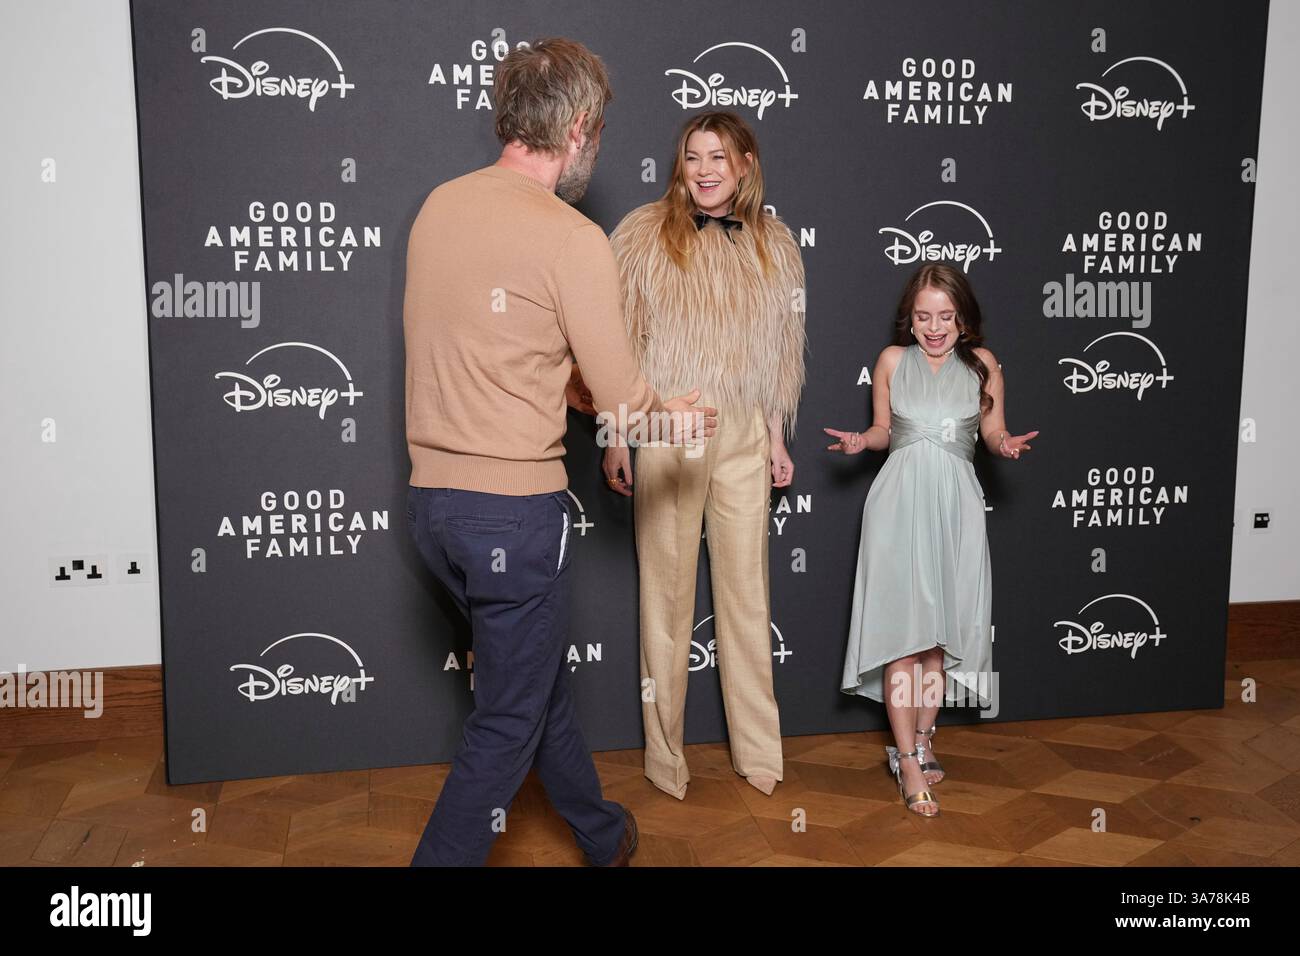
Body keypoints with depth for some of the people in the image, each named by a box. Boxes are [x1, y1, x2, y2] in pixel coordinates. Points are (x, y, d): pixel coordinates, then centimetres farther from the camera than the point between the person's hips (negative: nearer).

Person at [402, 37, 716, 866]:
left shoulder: (437, 207, 6)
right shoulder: (573, 239, -14)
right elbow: (623, 400, -10)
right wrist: (681, 413, 12)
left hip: (432, 497, 8)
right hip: (517, 510, -8)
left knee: (541, 676, 24)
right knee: (508, 722, 9)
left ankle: (603, 836, 45)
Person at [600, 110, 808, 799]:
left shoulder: (772, 244, 10)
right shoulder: (645, 233, -1)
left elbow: (779, 352, 15)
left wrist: (778, 437, 14)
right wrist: (616, 436, -3)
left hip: (744, 433, 3)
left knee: (746, 586, 6)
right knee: (667, 587, 2)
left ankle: (758, 749, 19)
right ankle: (664, 750, 17)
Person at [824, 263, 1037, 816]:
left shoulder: (982, 365, 5)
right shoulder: (892, 361, 5)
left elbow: (994, 432, 11)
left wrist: (1007, 445, -11)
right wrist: (860, 440, -8)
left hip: (954, 501, 1)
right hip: (900, 498, -1)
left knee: (939, 627, 5)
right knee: (901, 626, -7)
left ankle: (920, 739, 21)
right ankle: (908, 760, -1)